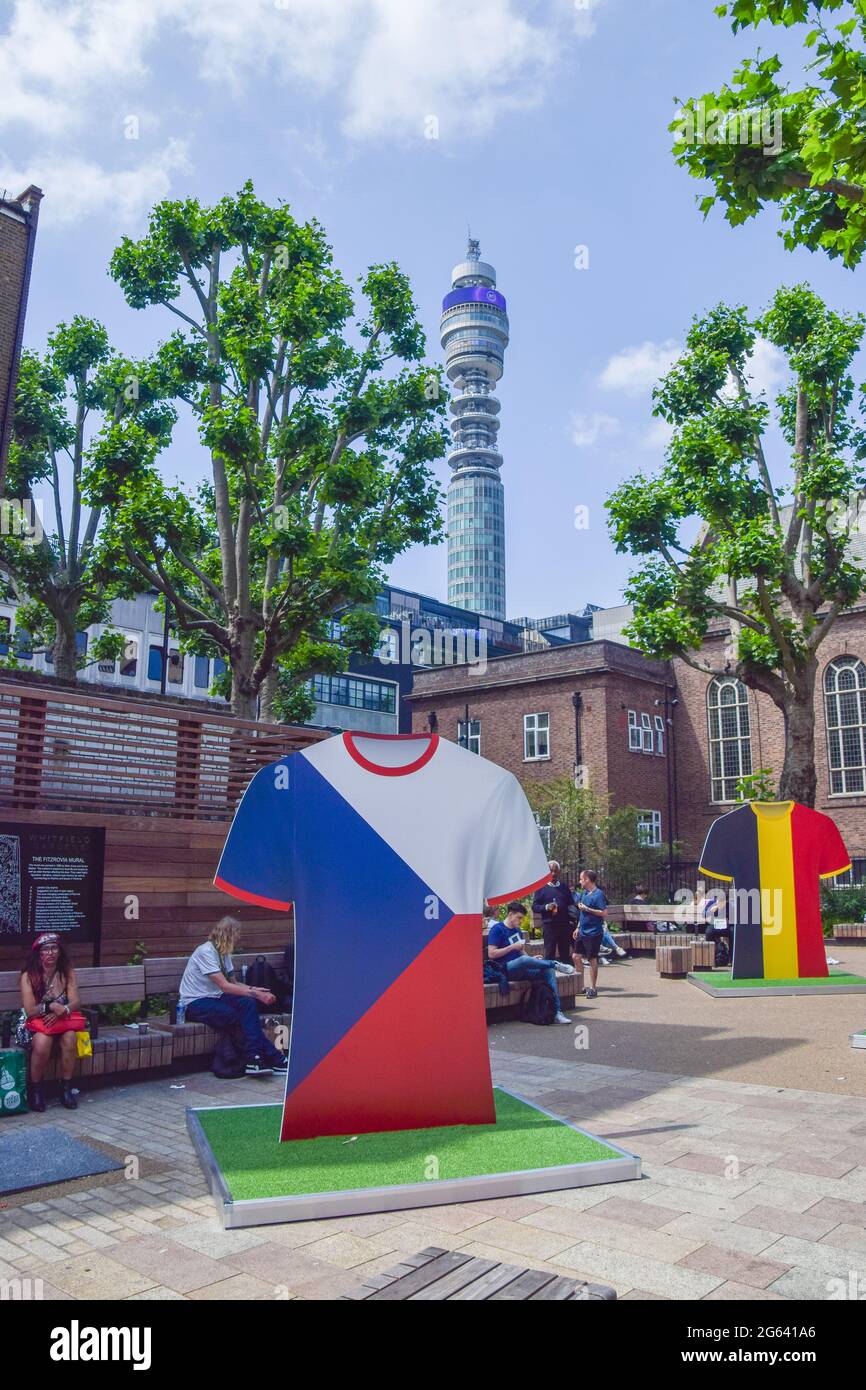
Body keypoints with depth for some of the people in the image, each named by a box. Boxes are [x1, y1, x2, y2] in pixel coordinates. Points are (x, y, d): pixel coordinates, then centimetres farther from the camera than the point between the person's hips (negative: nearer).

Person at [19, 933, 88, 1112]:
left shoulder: (67, 972, 1)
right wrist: (51, 1006, -28)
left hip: (63, 1019, 2)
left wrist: (61, 1011, -24)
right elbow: (29, 1011, -12)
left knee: (69, 1038, -31)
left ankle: (66, 1087, -16)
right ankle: (35, 1089, -12)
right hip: (38, 1021, -2)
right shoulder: (28, 976, -7)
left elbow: (75, 1002, -5)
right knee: (42, 1042, -34)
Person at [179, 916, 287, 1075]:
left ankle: (254, 1058, -24)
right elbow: (225, 986, -24)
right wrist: (255, 994, -24)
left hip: (214, 998, 8)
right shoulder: (206, 952, -18)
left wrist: (253, 989, -6)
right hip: (195, 1004, -8)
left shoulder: (224, 953, 10)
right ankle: (272, 1057, -23)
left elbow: (233, 983, 13)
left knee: (248, 1003, -20)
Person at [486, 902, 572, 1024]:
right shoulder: (497, 929, -3)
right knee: (524, 960, -40)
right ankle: (556, 964, -23)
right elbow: (491, 954, -12)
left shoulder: (517, 931, 20)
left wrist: (531, 959, 4)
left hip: (521, 970, 8)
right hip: (505, 969, -8)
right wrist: (513, 946, -14)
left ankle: (557, 1012, -23)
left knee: (549, 971, -16)